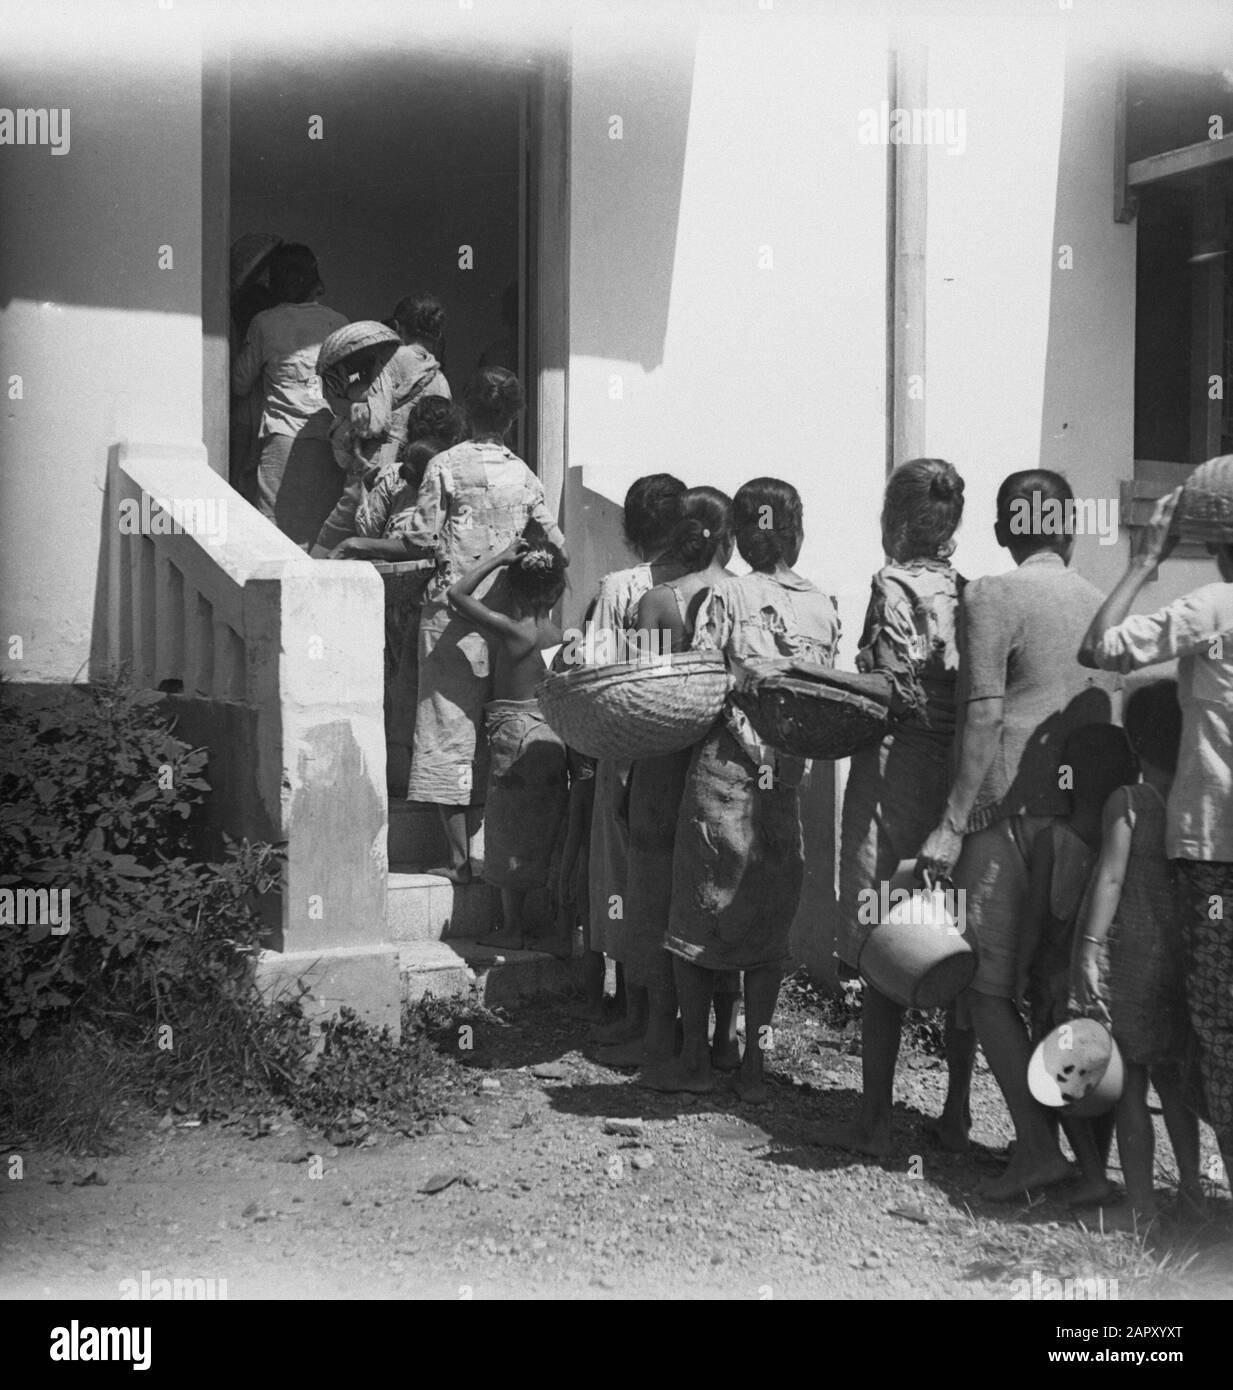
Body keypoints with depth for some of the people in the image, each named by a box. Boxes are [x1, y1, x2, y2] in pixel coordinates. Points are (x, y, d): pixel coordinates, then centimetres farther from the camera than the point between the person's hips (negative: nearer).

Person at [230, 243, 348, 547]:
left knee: (280, 526, -1)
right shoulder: (338, 324, 6)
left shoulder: (264, 323, 1)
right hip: (329, 439, 2)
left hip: (282, 438, -2)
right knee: (325, 531, 5)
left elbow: (240, 384, 11)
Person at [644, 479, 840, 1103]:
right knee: (769, 926, 10)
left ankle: (694, 1059, 15)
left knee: (698, 917, 8)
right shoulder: (825, 609, 3)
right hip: (786, 777, 3)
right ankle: (753, 1066, 14)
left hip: (724, 770, -3)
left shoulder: (728, 596, -7)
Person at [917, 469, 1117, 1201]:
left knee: (986, 983, 0)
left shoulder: (993, 596, -7)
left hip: (1013, 810, -6)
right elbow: (1108, 717, 15)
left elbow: (984, 716, -13)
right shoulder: (1099, 603, 12)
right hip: (1086, 810, 7)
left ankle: (1039, 1144, -5)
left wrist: (951, 825, -11)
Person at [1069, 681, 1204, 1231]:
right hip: (1189, 953, 6)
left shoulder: (1127, 801, -9)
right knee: (1174, 1078, 19)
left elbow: (1111, 878, -14)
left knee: (1131, 1084, 3)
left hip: (1134, 953, -5)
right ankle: (1191, 1188, 26)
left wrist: (1090, 948, -14)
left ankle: (1140, 1205, 7)